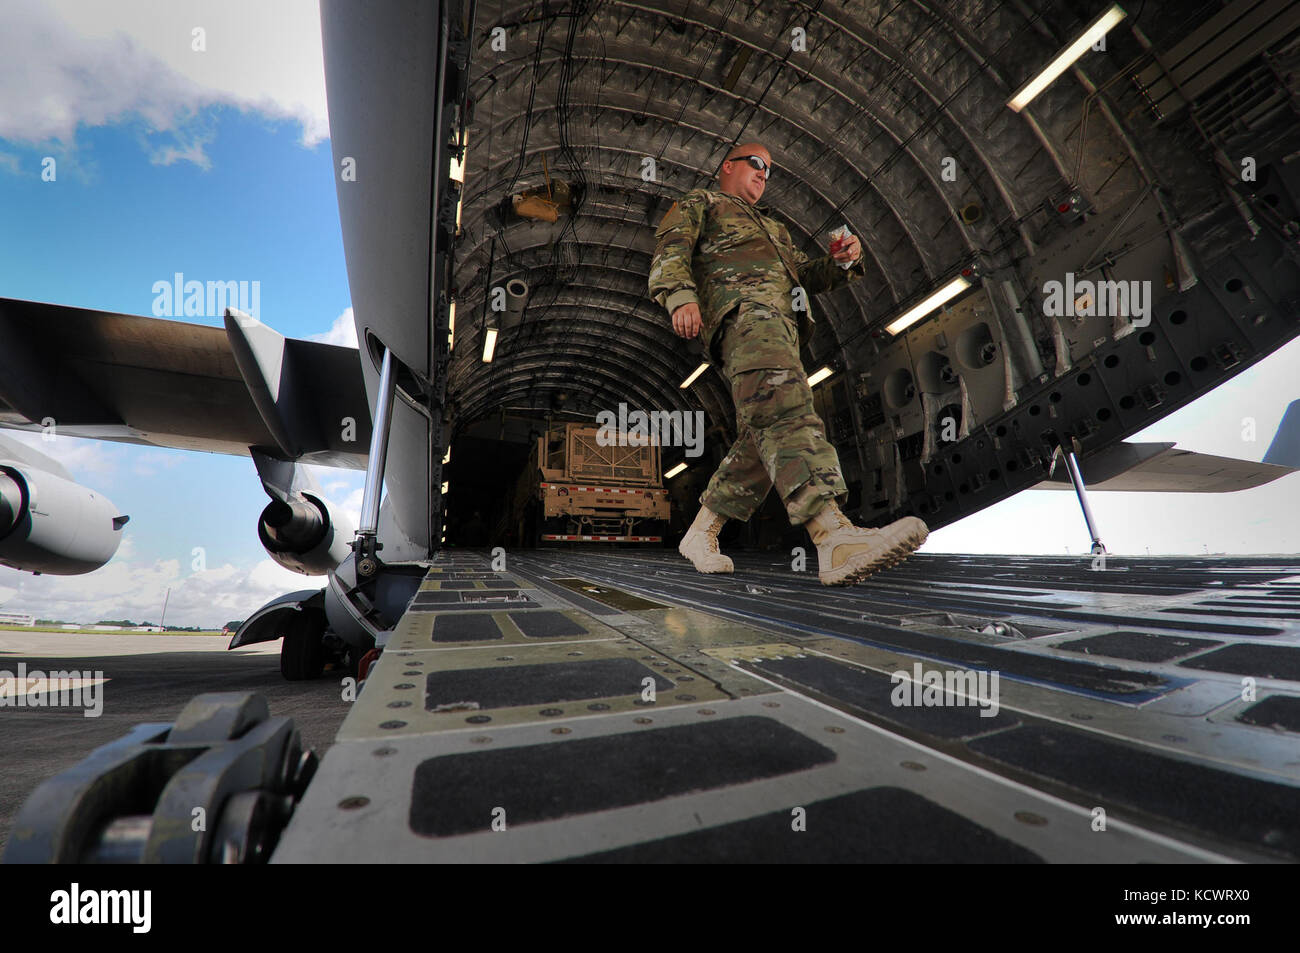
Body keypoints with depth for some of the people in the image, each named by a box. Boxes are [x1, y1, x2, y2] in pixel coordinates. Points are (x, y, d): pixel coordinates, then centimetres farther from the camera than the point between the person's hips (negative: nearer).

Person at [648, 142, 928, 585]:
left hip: (783, 325, 8)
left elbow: (811, 274, 36)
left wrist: (843, 259, 11)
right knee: (785, 408, -31)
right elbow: (669, 251, 5)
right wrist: (681, 296, -18)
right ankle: (835, 538, -48)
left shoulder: (772, 229, 45)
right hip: (744, 309, -8)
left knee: (762, 442, -7)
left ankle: (700, 533, 3)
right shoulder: (699, 202, 25)